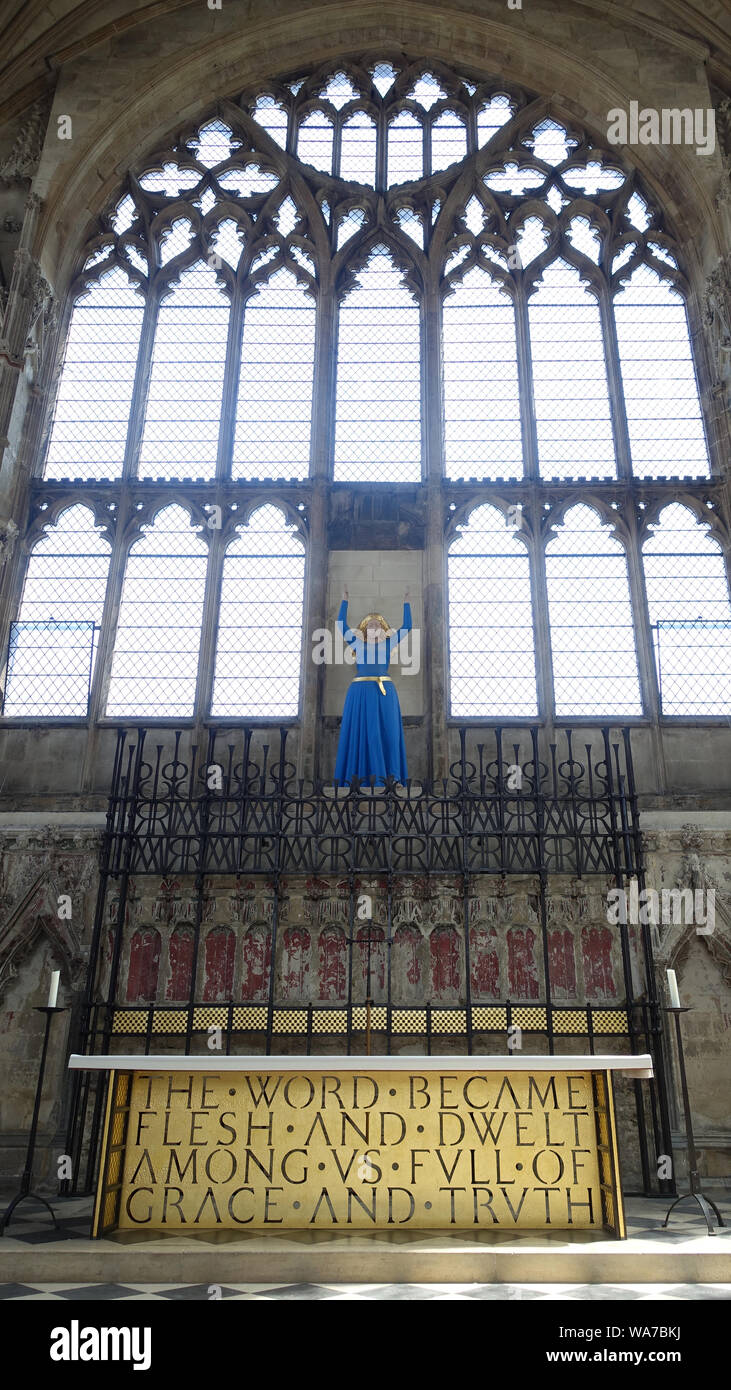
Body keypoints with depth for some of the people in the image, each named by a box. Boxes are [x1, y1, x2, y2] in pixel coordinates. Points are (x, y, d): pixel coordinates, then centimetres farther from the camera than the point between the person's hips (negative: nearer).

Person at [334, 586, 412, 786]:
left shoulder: (388, 644, 13)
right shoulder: (357, 643, 11)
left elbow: (406, 627, 12)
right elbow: (341, 624, 7)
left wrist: (406, 603, 13)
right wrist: (345, 600, 8)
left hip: (385, 693, 1)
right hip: (361, 692, -1)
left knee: (386, 732, -1)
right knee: (361, 732, -3)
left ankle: (386, 775, 3)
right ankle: (360, 775, 0)